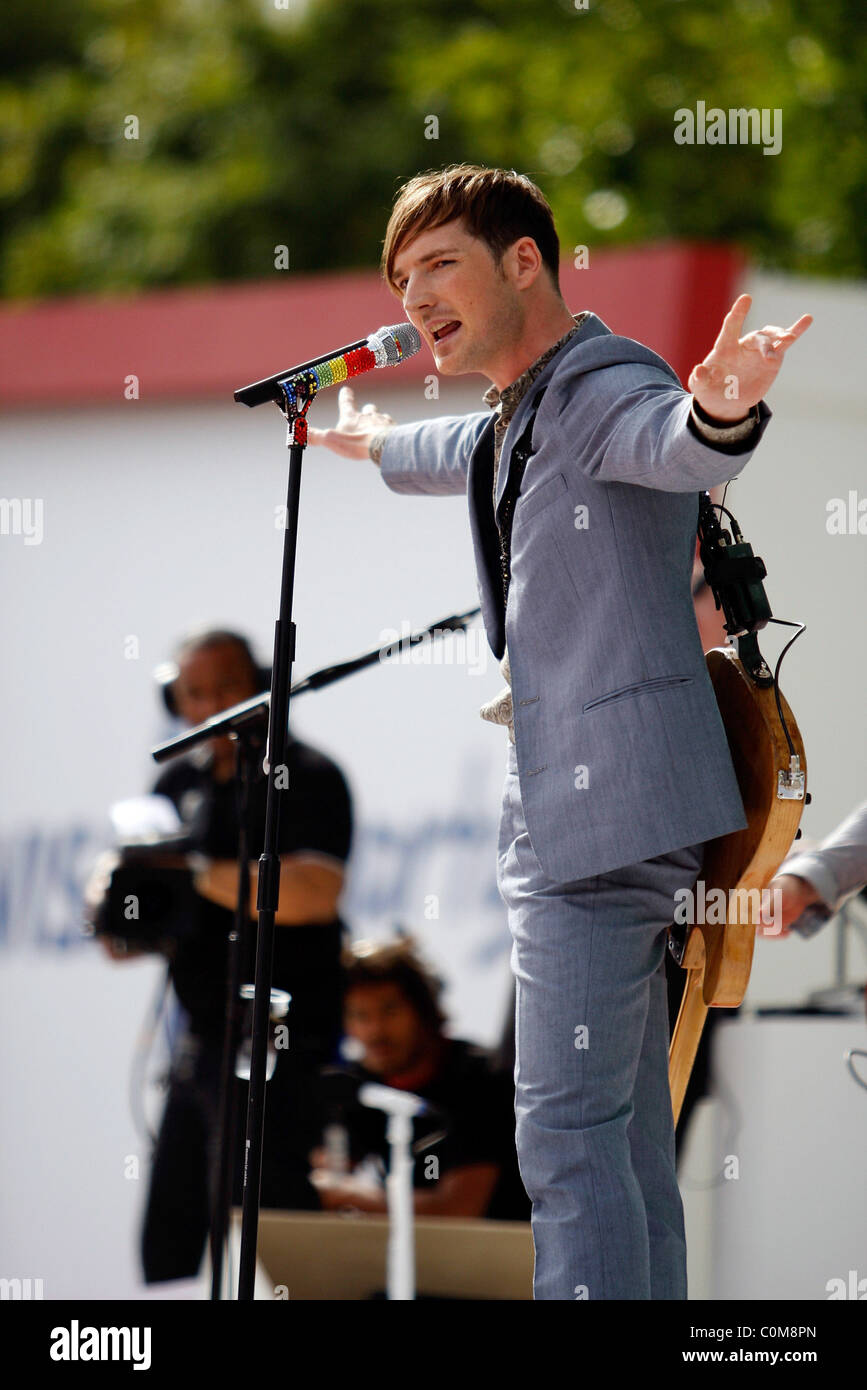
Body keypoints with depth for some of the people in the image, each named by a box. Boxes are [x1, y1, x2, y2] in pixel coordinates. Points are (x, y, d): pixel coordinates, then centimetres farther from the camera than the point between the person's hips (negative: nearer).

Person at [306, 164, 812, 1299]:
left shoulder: (602, 385, -13)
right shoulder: (514, 420, 20)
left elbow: (673, 441, -37)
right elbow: (460, 454, 46)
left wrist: (719, 414, -61)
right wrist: (372, 444, 66)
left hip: (607, 802, -11)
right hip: (570, 807, 11)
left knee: (567, 1130, -16)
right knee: (628, 1129, 12)